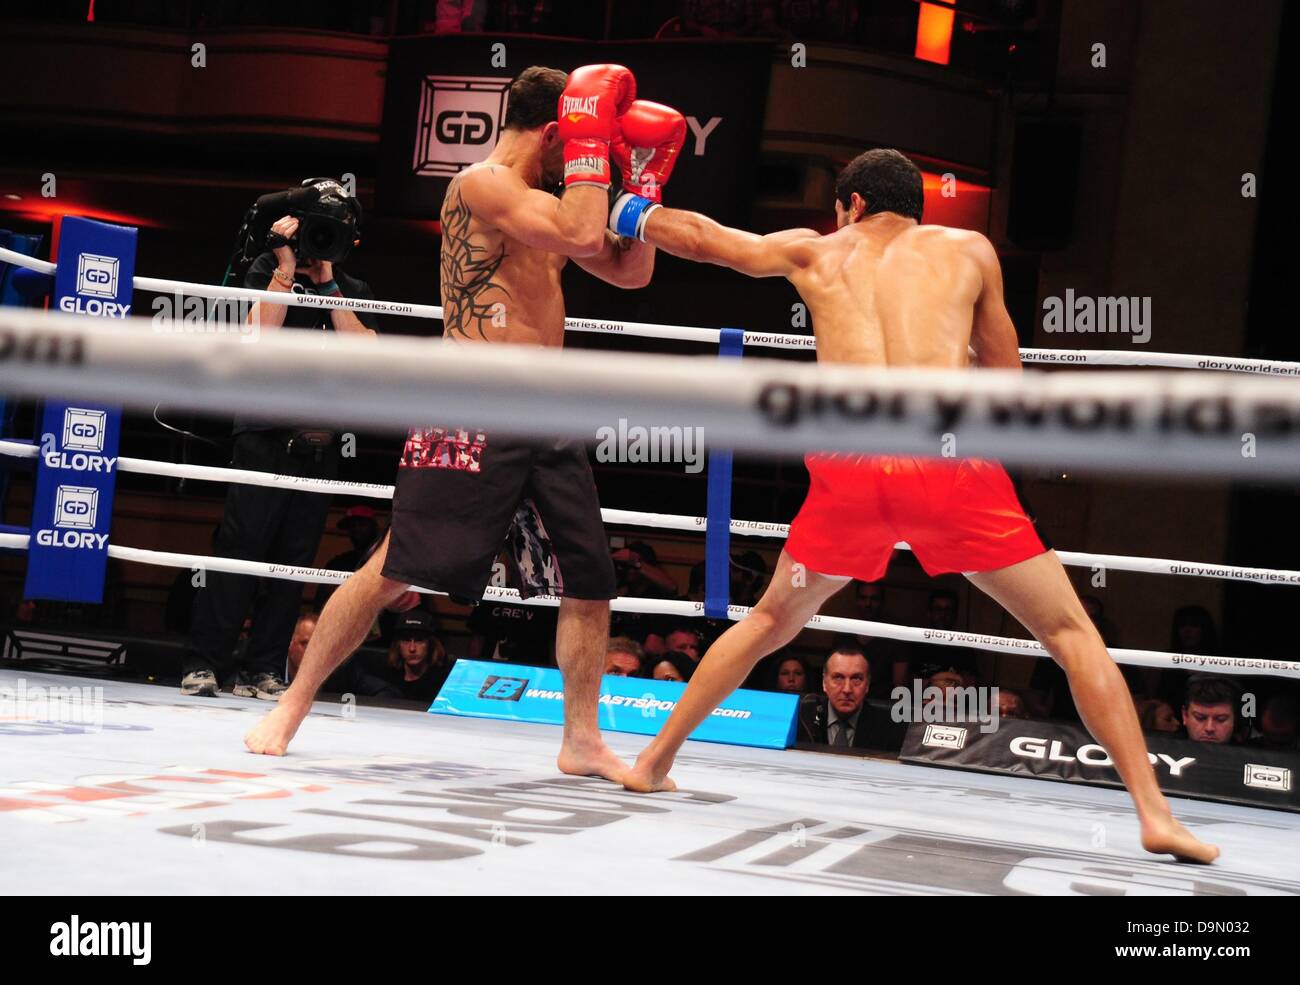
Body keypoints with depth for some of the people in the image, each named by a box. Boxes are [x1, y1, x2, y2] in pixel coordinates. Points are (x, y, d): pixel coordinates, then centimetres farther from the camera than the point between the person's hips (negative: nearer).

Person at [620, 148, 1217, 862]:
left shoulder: (815, 253, 24)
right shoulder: (968, 249, 20)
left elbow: (698, 235, 37)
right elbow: (1005, 378, 26)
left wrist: (633, 215, 55)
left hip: (848, 471, 2)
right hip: (950, 464, -2)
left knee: (768, 624, 27)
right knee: (1070, 633, 9)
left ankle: (652, 764, 31)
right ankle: (1155, 815, -1)